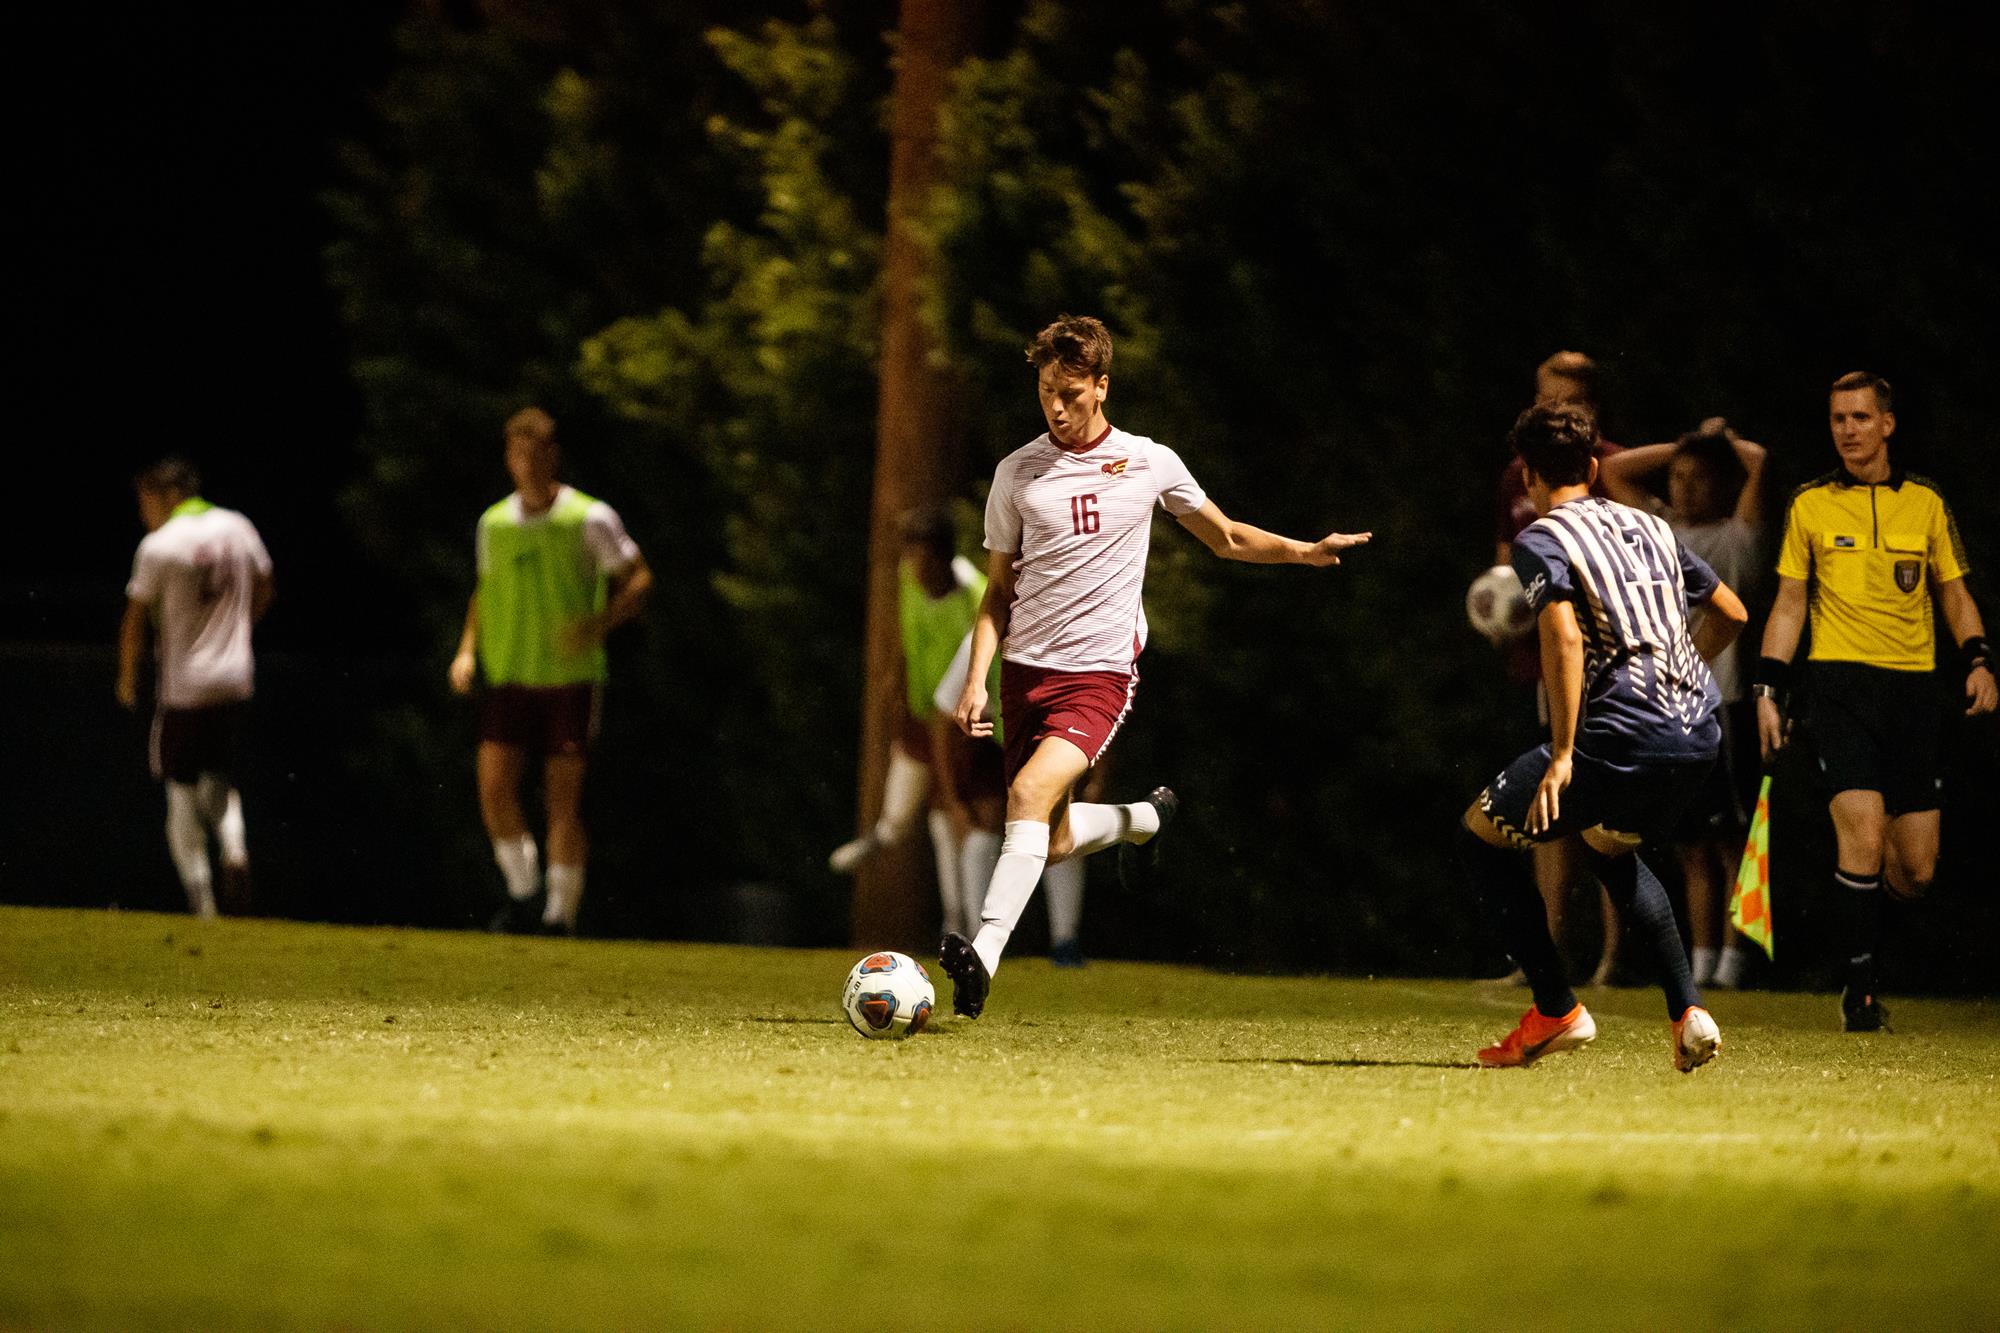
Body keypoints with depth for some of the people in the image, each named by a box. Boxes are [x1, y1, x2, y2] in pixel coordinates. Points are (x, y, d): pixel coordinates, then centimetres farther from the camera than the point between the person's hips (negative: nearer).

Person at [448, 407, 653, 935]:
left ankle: (560, 916, 4)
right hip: (508, 677, 3)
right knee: (494, 791, -7)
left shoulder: (588, 518, -4)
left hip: (569, 680, -3)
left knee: (562, 804, -4)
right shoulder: (494, 522, 9)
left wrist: (597, 626, -17)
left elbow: (638, 580, -1)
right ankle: (521, 891, 14)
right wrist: (468, 649, 8)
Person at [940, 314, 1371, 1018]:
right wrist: (977, 680, -1)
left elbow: (1227, 537, 18)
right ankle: (1146, 817, 37)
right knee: (1054, 842, 5)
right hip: (1026, 668, 3)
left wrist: (1307, 551, 4)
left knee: (1030, 791, -26)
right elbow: (998, 590, 11)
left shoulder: (1150, 463, 3)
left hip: (1100, 670, -3)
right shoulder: (1018, 472, 5)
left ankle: (983, 957, -30)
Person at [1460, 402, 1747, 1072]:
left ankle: (1557, 1010, 4)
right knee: (1608, 845, 34)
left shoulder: (1540, 540, -1)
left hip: (1623, 735, -7)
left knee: (1479, 834, 11)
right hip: (1700, 729, 7)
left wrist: (1562, 754, -19)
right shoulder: (1650, 527, 19)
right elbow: (1731, 613, 26)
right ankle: (1688, 1013, 17)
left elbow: (1564, 637, -18)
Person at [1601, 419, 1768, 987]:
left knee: (1730, 839, -6)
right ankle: (1703, 961, 9)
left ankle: (1733, 961, -7)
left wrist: (1724, 440, 6)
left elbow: (1757, 462, -13)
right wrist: (1687, 446, 18)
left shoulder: (1737, 536, 0)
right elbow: (1614, 469, 23)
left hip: (1718, 702, -6)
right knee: (1691, 847, 7)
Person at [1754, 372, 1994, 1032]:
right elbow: (1789, 603, 10)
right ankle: (1859, 987, -9)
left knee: (1916, 870, -2)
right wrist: (1768, 690, 2)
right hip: (1841, 680, -2)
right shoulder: (1810, 505, 5)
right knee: (1863, 832, -18)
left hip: (1911, 684, 2)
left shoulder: (1925, 502, 9)